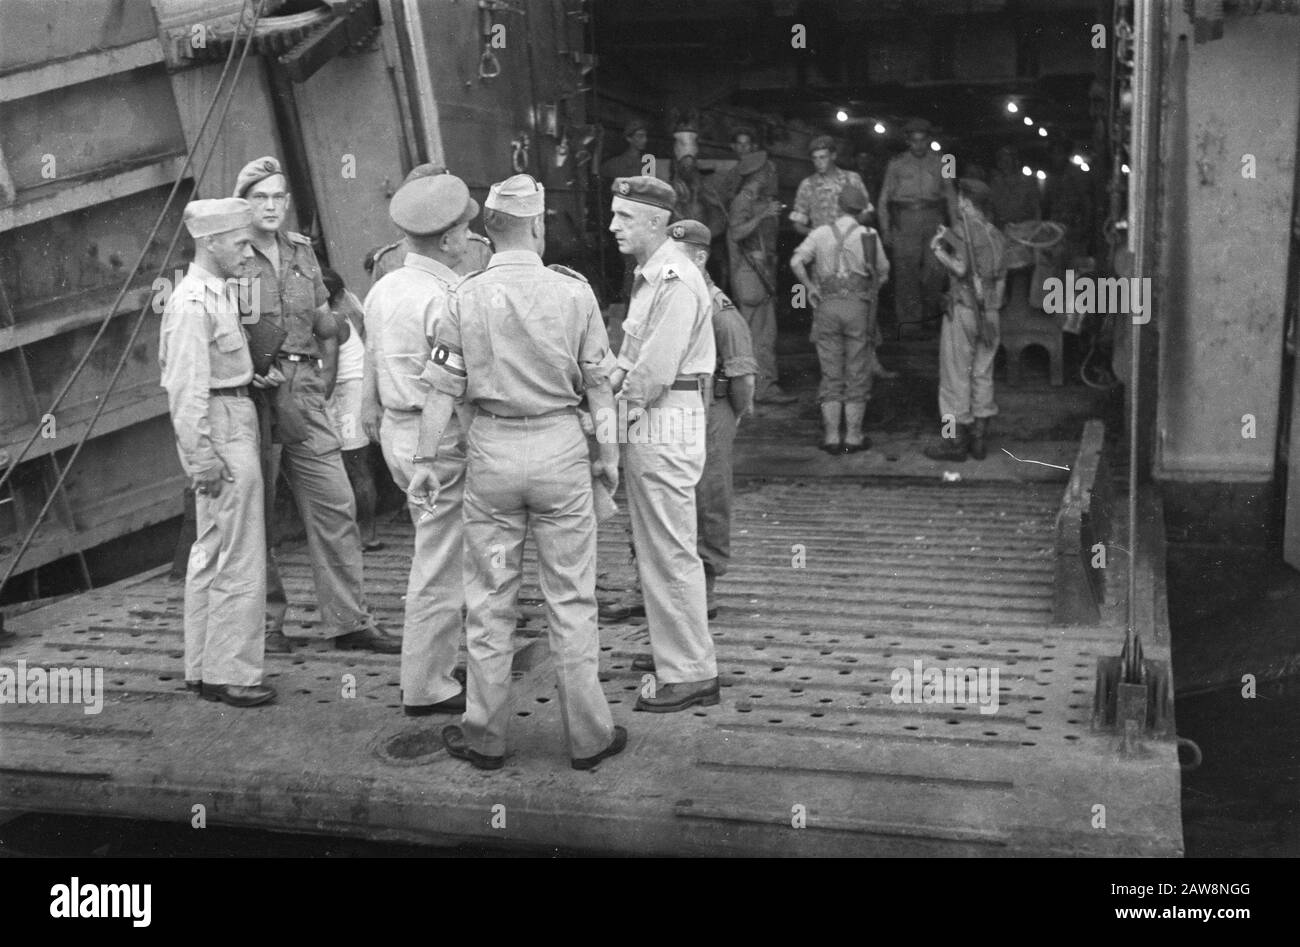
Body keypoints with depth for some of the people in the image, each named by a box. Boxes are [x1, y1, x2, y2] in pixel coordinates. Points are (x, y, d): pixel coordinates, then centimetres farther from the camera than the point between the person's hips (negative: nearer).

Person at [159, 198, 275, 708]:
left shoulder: (219, 293, 14)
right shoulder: (193, 302, -17)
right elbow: (186, 388, -20)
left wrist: (253, 376, 8)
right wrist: (202, 457, -21)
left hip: (235, 421, 11)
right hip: (219, 432, -11)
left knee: (210, 552, 15)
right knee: (239, 559, -5)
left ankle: (203, 667, 25)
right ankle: (231, 674, 4)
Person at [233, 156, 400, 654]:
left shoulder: (302, 251, 15)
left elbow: (327, 327, 19)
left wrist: (324, 383, 10)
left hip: (304, 393, 5)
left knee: (335, 502, 2)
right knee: (253, 512, 4)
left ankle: (350, 621, 8)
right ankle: (265, 621, 17)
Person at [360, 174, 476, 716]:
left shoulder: (383, 289, 8)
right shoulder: (445, 300, -19)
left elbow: (371, 367, 16)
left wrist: (372, 420, 26)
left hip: (397, 430, 10)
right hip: (439, 439, -9)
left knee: (434, 553, 22)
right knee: (440, 568, 1)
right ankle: (426, 688, 12)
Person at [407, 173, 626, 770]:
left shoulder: (466, 298, -3)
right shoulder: (574, 291, -4)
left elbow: (442, 390, -4)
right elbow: (598, 383, 0)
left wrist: (426, 460, 4)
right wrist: (608, 451, 11)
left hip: (491, 451, 1)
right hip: (559, 448, 0)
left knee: (489, 600, 10)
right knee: (571, 598, 7)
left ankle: (485, 737, 19)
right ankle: (588, 736, 15)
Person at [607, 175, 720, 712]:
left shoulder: (676, 282, -17)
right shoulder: (647, 277, 15)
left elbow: (654, 372, -21)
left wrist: (623, 401, -6)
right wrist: (611, 384, 1)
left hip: (666, 425, -10)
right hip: (647, 424, 10)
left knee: (671, 552, -4)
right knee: (655, 550, 17)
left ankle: (691, 676, 6)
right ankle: (677, 660, 29)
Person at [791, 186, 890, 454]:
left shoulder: (821, 233, 6)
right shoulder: (869, 235, 3)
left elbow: (796, 262, -6)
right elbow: (883, 274, 9)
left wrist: (810, 287, 5)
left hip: (827, 305, 2)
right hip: (859, 306, -2)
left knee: (831, 375, 8)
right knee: (857, 374, 6)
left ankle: (831, 437, 8)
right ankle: (853, 437, 9)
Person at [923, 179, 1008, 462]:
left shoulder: (962, 230, -10)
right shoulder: (997, 236, 12)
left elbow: (960, 268, -19)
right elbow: (1001, 281, 13)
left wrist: (939, 250, -5)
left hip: (963, 309, -7)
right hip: (989, 315, 7)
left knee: (956, 376, -1)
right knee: (982, 375, 11)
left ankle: (955, 441, 2)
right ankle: (978, 439, 15)